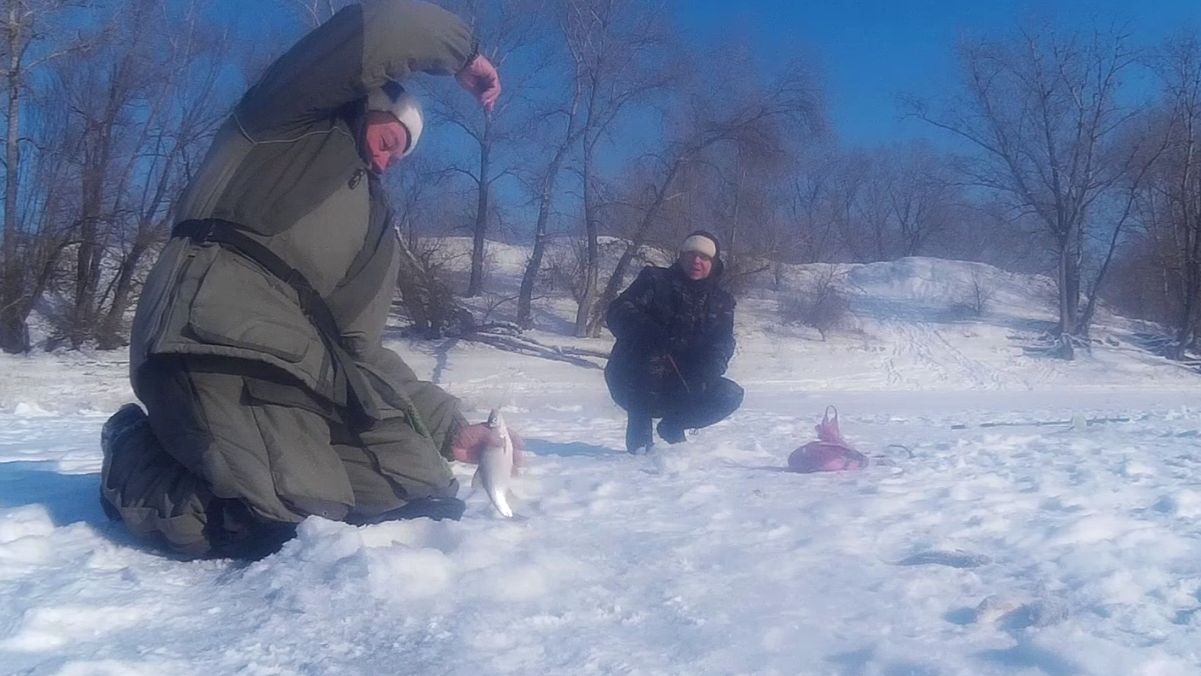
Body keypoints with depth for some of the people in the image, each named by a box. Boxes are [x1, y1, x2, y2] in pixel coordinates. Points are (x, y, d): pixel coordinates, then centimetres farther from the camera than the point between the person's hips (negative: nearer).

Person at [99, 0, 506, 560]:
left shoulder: (372, 229, 31)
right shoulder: (293, 123, 12)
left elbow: (358, 350, 25)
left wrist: (447, 425, 17)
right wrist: (464, 54, 13)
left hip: (298, 370, 9)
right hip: (218, 340, -8)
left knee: (422, 490, 0)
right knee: (293, 527, -24)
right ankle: (134, 457, 5)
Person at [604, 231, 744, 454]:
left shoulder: (720, 301, 8)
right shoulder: (655, 280, -2)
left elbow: (722, 345, -4)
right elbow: (617, 313, -15)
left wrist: (705, 373, -27)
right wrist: (654, 335, -35)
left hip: (681, 388, 4)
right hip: (635, 386, -3)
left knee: (731, 395, -16)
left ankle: (672, 425, 6)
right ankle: (639, 432, -17)